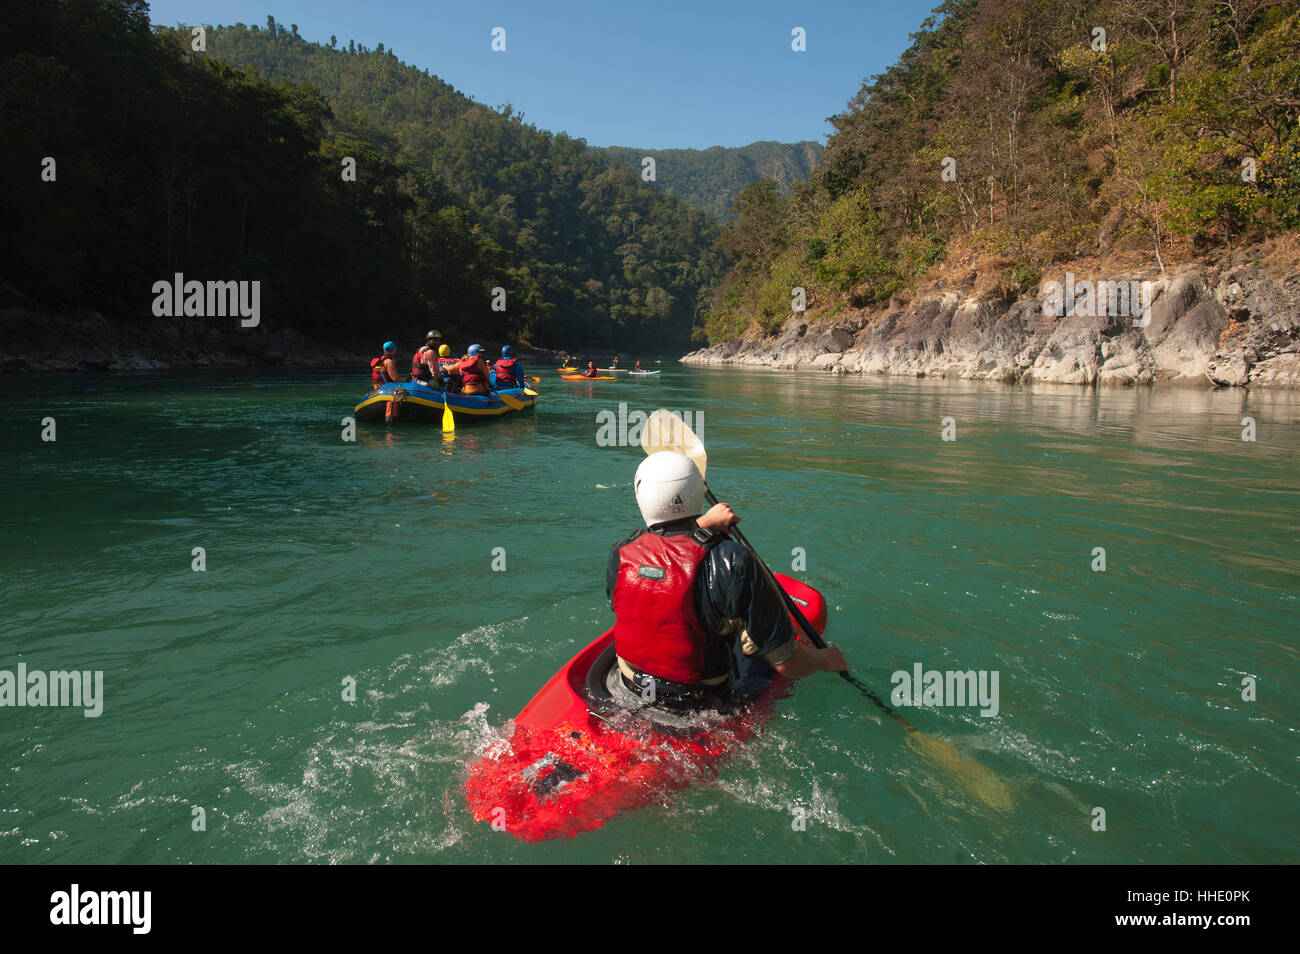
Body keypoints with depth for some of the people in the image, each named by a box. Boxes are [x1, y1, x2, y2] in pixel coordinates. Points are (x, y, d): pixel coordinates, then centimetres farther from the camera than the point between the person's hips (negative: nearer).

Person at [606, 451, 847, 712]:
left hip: (630, 693, 4)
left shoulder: (620, 556, -13)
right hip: (706, 706, -3)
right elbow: (787, 663, -20)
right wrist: (825, 660, 0)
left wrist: (701, 524, 17)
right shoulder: (734, 563, -26)